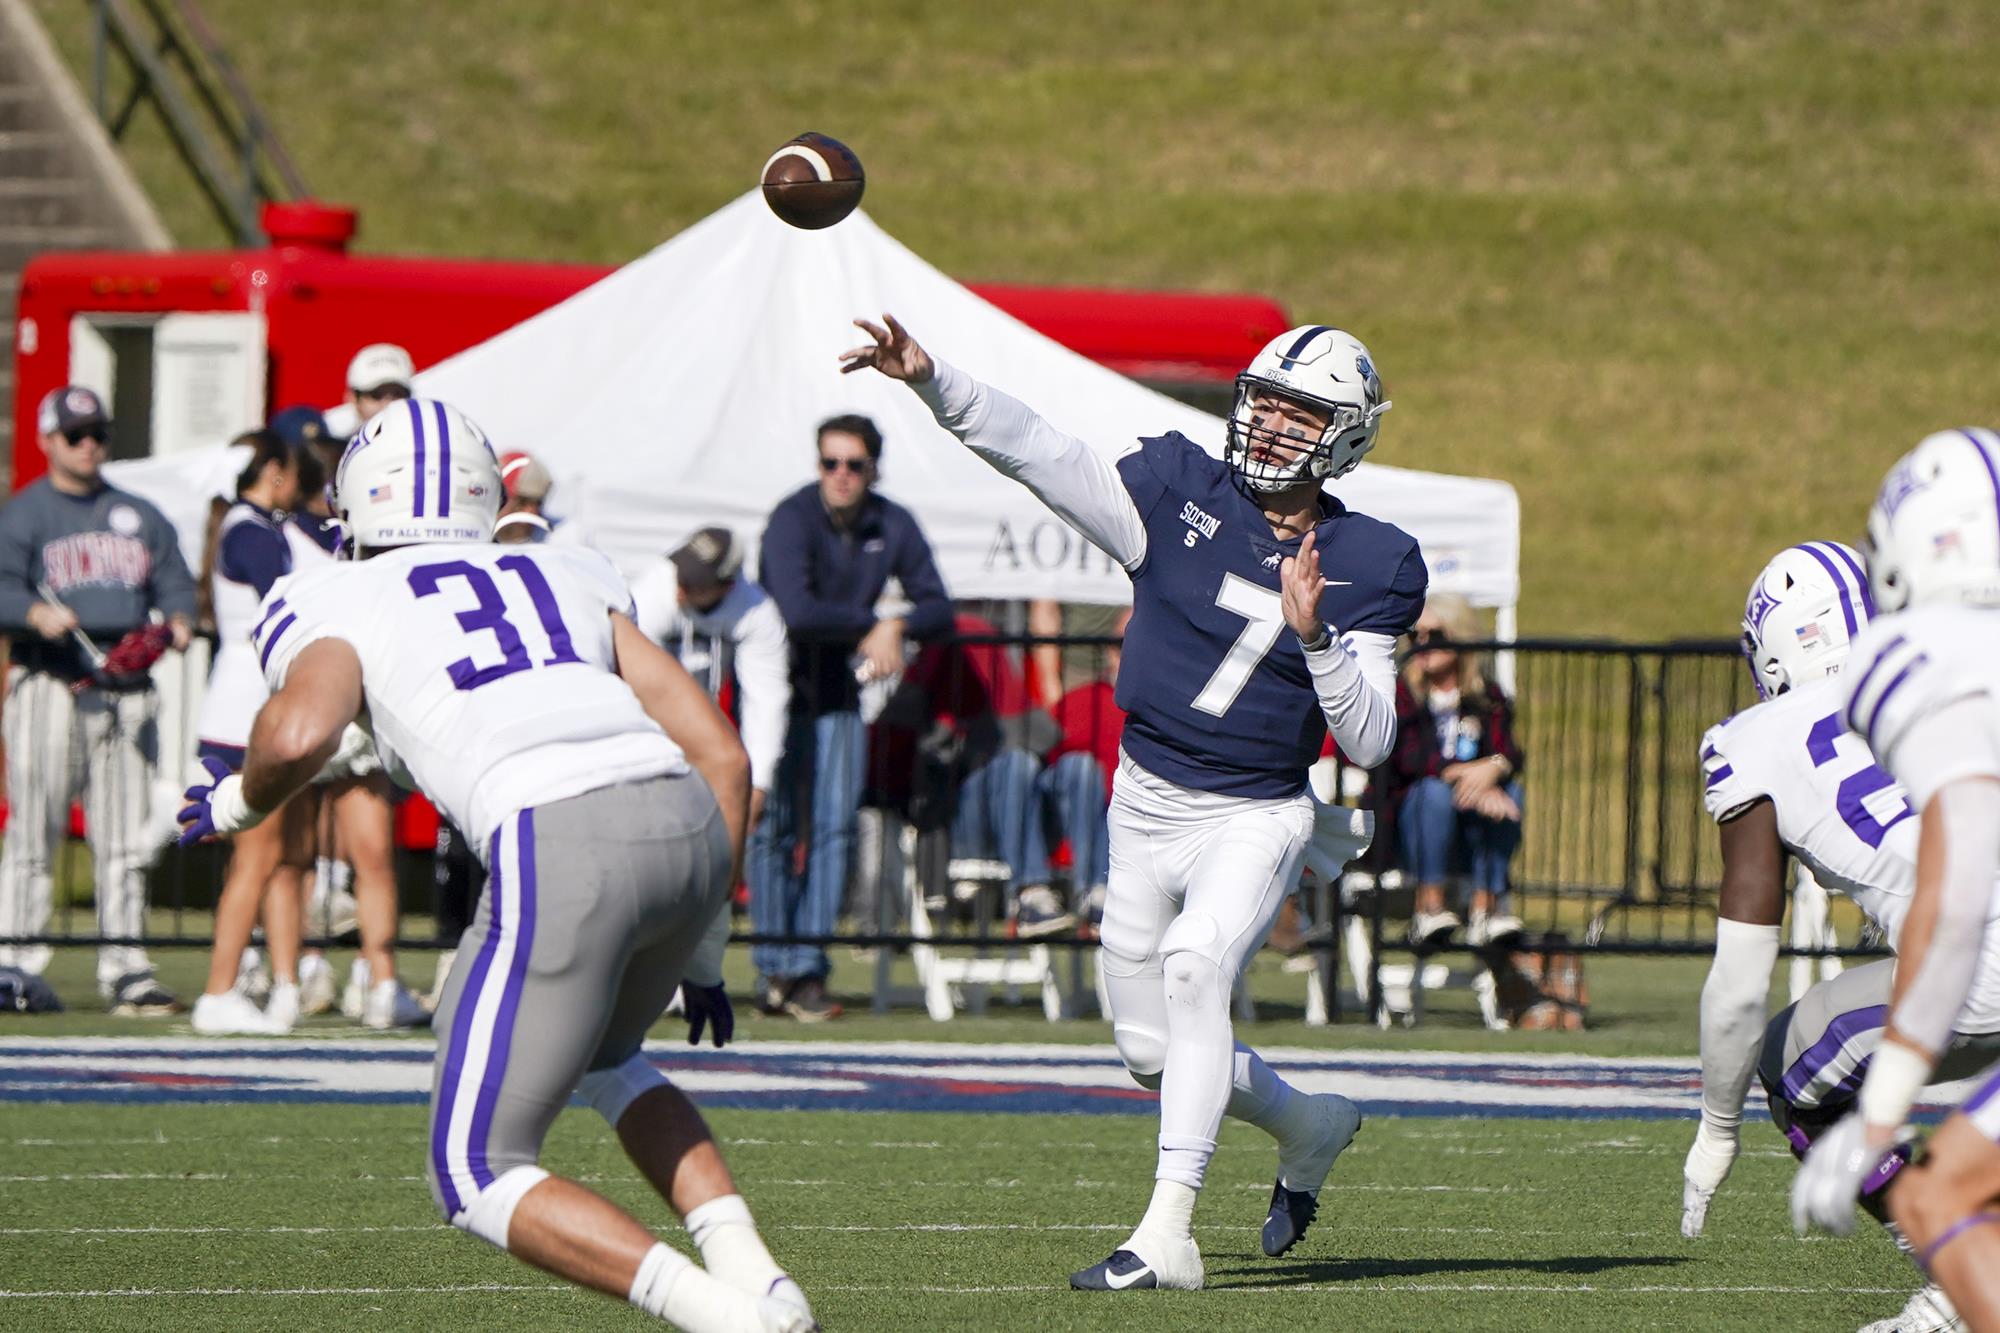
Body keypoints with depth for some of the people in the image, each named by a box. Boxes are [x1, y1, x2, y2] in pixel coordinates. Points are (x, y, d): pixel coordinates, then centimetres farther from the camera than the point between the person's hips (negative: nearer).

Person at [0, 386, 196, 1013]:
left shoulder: (140, 517, 19)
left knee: (125, 837, 5)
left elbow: (173, 579, 16)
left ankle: (124, 967, 8)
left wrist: (178, 619, -6)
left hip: (128, 689, 4)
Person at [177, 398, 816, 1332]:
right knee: (594, 1056, 35)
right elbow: (721, 755, 24)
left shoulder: (337, 608, 17)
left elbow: (300, 734, -7)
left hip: (561, 847, -6)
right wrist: (702, 949, 33)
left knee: (476, 1176, 9)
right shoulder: (569, 582, 29)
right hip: (691, 828, 6)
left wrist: (237, 803, 16)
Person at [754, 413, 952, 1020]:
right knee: (774, 826, -6)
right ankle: (773, 968, 0)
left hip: (839, 693, 4)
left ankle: (809, 969, -1)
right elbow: (797, 612, -29)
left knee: (833, 827, -3)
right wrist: (871, 624, -19)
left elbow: (937, 608, 2)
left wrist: (897, 627, -19)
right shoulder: (793, 519, -17)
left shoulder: (894, 527, 0)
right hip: (779, 686, -4)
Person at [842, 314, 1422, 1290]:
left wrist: (1312, 632, -27)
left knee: (1193, 965, -30)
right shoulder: (1179, 494, -5)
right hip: (1146, 807, 4)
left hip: (1255, 818, -4)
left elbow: (1369, 740, -12)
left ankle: (1167, 1234, -32)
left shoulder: (1366, 567, -7)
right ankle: (1310, 1126, 38)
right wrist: (929, 380, -27)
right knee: (1153, 1052, 9)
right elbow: (1035, 452, -14)